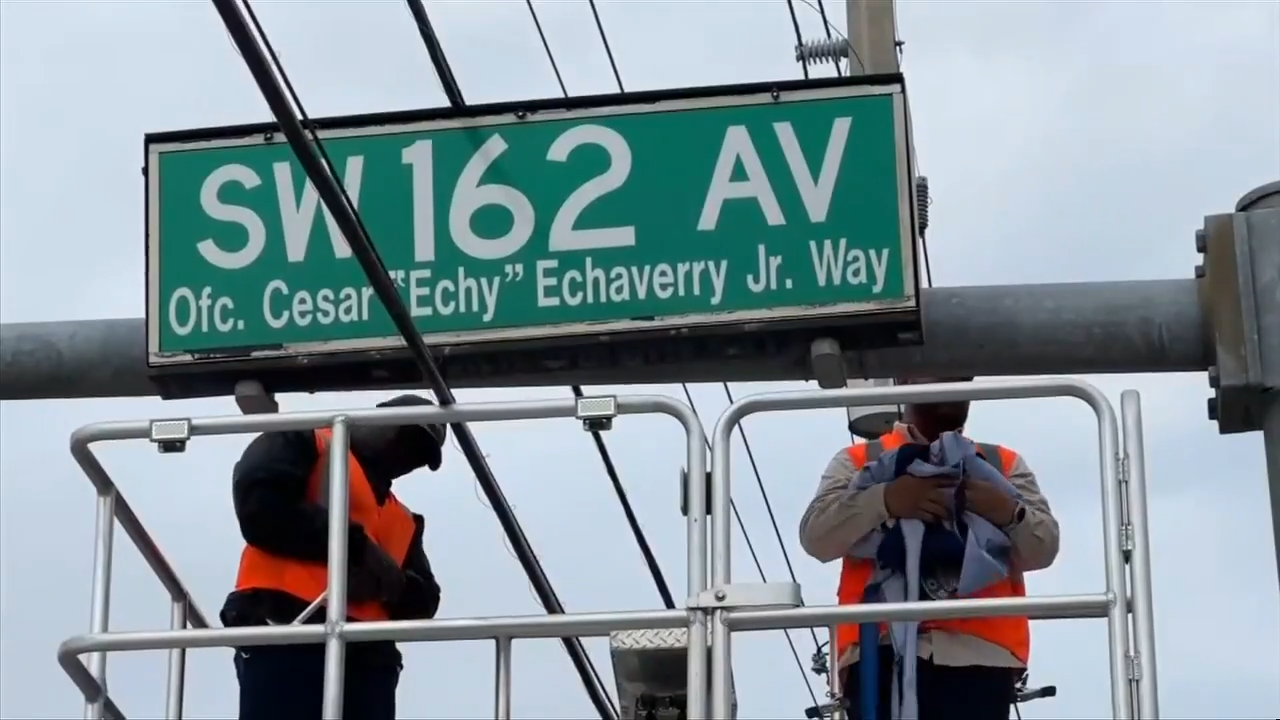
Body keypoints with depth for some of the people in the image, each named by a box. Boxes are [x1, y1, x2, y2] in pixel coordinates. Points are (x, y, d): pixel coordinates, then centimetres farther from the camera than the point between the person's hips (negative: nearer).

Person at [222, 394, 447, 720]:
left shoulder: (403, 521, 33)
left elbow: (423, 599, 23)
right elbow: (258, 503, -4)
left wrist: (392, 584, -2)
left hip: (365, 657, 7)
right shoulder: (303, 443, 16)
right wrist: (354, 544, -4)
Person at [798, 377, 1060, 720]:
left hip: (979, 650, 1)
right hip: (883, 649, -1)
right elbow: (816, 535, 4)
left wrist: (1011, 514, -10)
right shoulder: (857, 462, 21)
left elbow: (1044, 547, 14)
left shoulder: (1005, 465, 27)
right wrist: (885, 500, -14)